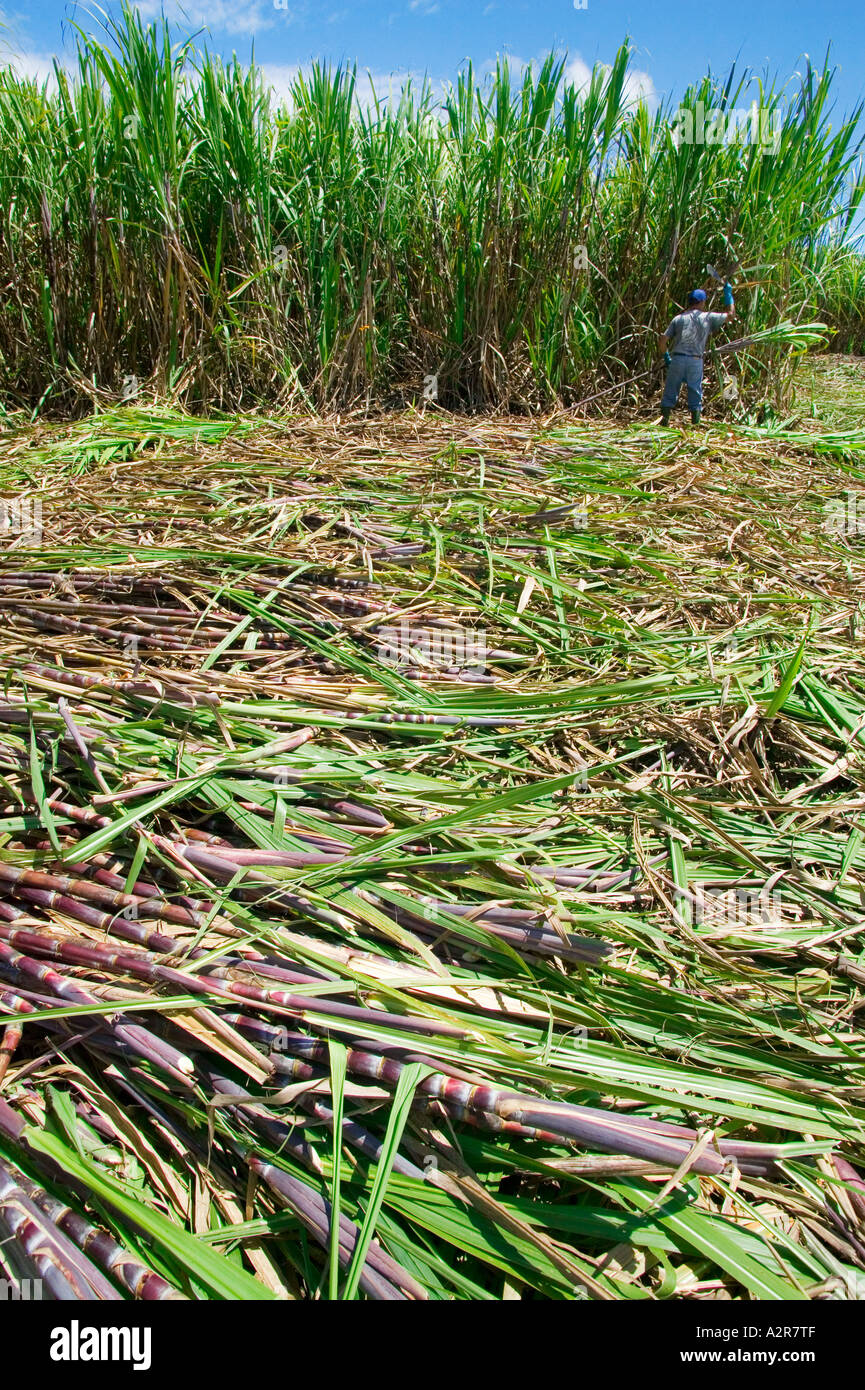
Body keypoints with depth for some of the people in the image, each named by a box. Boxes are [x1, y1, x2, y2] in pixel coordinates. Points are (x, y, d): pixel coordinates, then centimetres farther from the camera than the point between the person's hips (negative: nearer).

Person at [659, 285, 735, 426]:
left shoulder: (679, 318, 9)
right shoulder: (708, 318, 6)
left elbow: (663, 339, 3)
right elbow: (730, 314, 18)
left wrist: (666, 355, 17)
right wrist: (728, 294, 28)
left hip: (677, 358, 1)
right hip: (696, 361, -1)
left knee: (671, 389, 8)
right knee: (695, 392, 9)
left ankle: (664, 417, 3)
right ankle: (696, 420, 9)